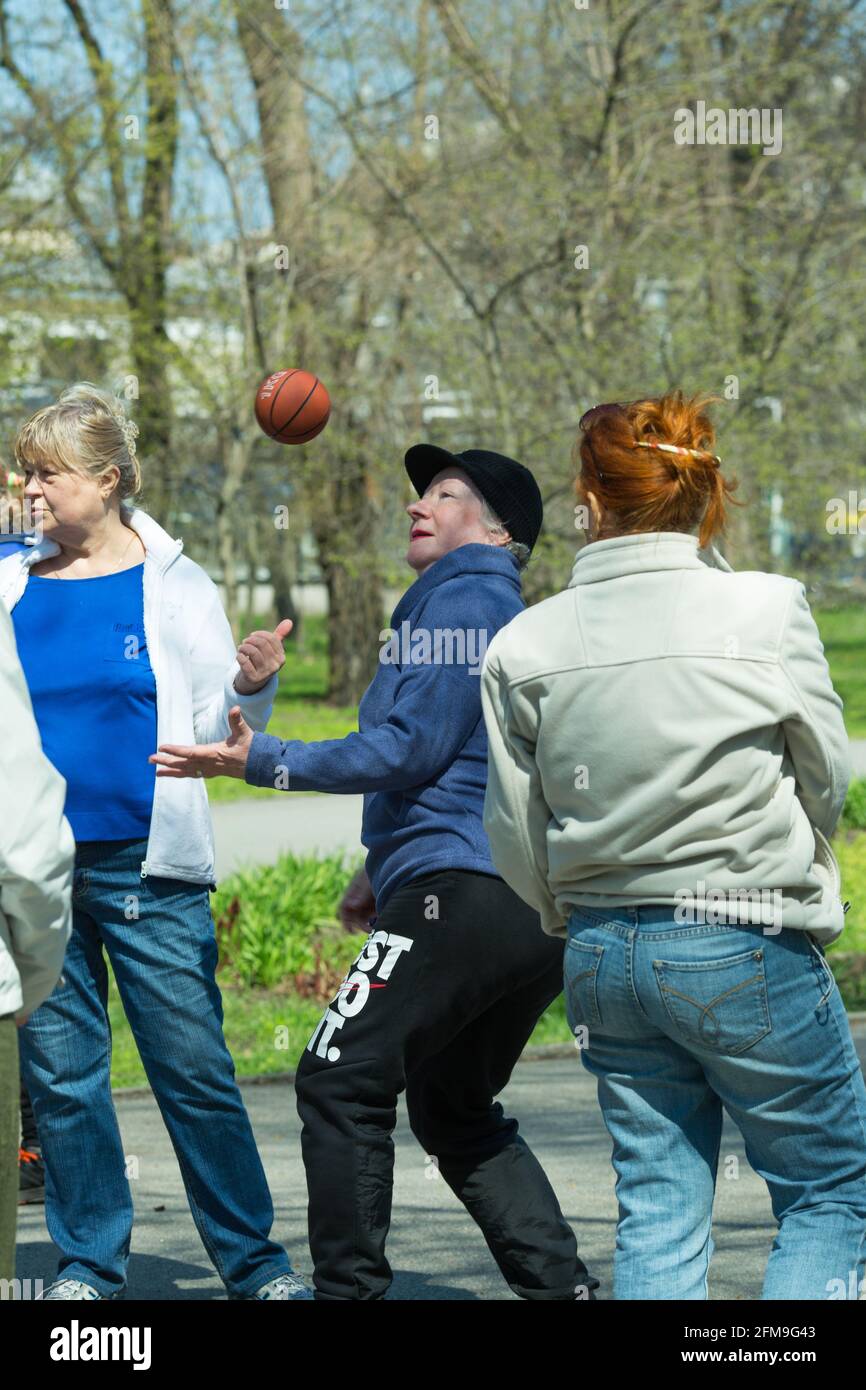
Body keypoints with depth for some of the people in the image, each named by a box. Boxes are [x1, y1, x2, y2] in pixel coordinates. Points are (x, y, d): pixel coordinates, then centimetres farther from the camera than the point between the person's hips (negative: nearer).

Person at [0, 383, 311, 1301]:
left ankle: (254, 1266, 6)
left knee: (194, 1069, -3)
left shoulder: (175, 587, 3)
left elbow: (215, 730, 3)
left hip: (148, 872, -3)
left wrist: (251, 687, -16)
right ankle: (89, 1263, 17)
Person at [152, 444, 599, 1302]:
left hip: (463, 897, -10)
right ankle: (562, 1284, 11)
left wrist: (263, 762, -12)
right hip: (545, 910, 10)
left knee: (341, 1082, -6)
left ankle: (348, 1289, -6)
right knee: (453, 1111, 19)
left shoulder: (461, 599, -5)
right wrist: (382, 873, 27)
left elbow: (413, 747, -13)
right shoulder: (514, 615, 25)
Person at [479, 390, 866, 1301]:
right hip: (746, 950, -4)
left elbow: (516, 838, 5)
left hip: (602, 954, 4)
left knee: (657, 1212, 10)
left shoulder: (524, 646, -2)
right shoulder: (766, 612, -10)